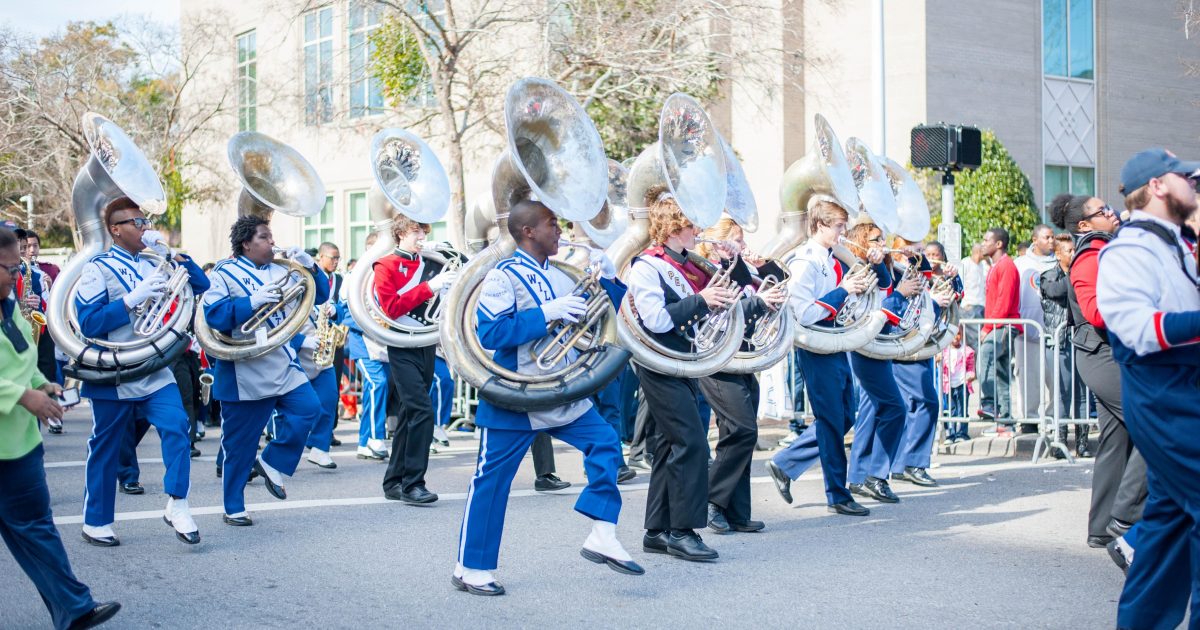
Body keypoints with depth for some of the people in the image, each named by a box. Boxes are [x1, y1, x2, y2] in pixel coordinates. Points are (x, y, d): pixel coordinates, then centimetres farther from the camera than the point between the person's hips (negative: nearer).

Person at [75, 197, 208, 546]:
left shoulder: (153, 265, 8)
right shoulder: (97, 268, -9)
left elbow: (200, 285, 6)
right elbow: (88, 323, -18)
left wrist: (169, 253, -5)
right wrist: (134, 297, -25)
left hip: (155, 371, 4)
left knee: (176, 427, -15)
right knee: (105, 449, 7)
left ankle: (177, 505, -6)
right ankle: (96, 521, 20)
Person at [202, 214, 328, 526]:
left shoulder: (282, 270, 12)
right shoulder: (225, 273, -4)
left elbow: (319, 295, 11)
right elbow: (212, 315, -18)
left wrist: (310, 265, -5)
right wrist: (253, 301, -26)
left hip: (283, 365, 5)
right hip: (245, 373, -5)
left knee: (308, 409, -15)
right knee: (239, 445, 3)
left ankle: (272, 462, 7)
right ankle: (233, 508, 18)